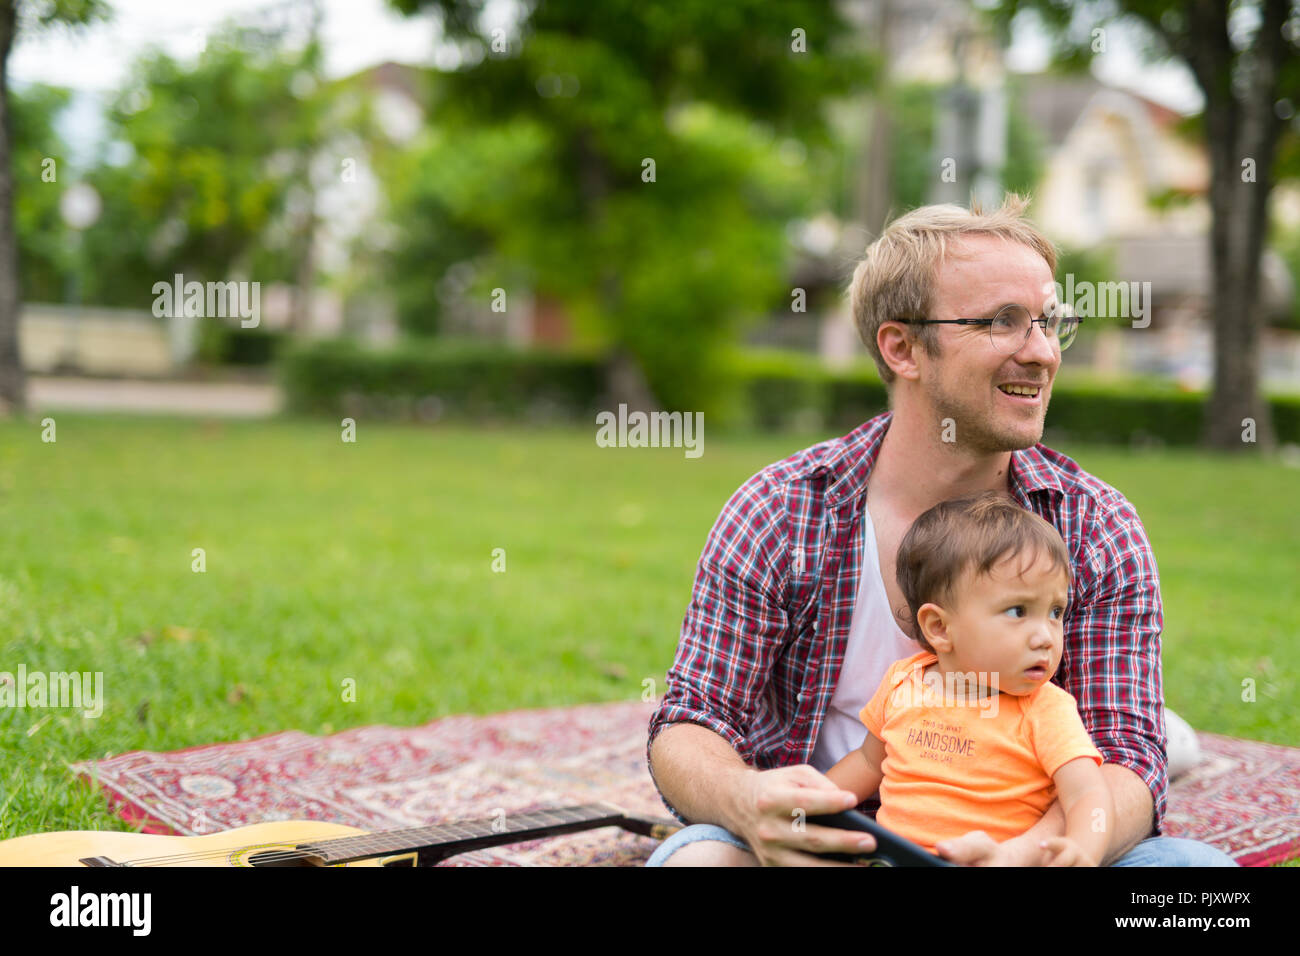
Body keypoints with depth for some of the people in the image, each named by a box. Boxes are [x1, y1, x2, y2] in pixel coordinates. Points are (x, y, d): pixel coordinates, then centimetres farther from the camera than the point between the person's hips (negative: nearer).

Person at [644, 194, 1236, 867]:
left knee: (1197, 862, -24)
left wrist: (1035, 849, -32)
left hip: (1017, 843, 2)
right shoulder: (778, 515, -7)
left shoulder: (1097, 529, -3)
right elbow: (687, 728, -7)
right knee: (697, 854, -32)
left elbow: (1129, 761, -8)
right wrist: (743, 800, -32)